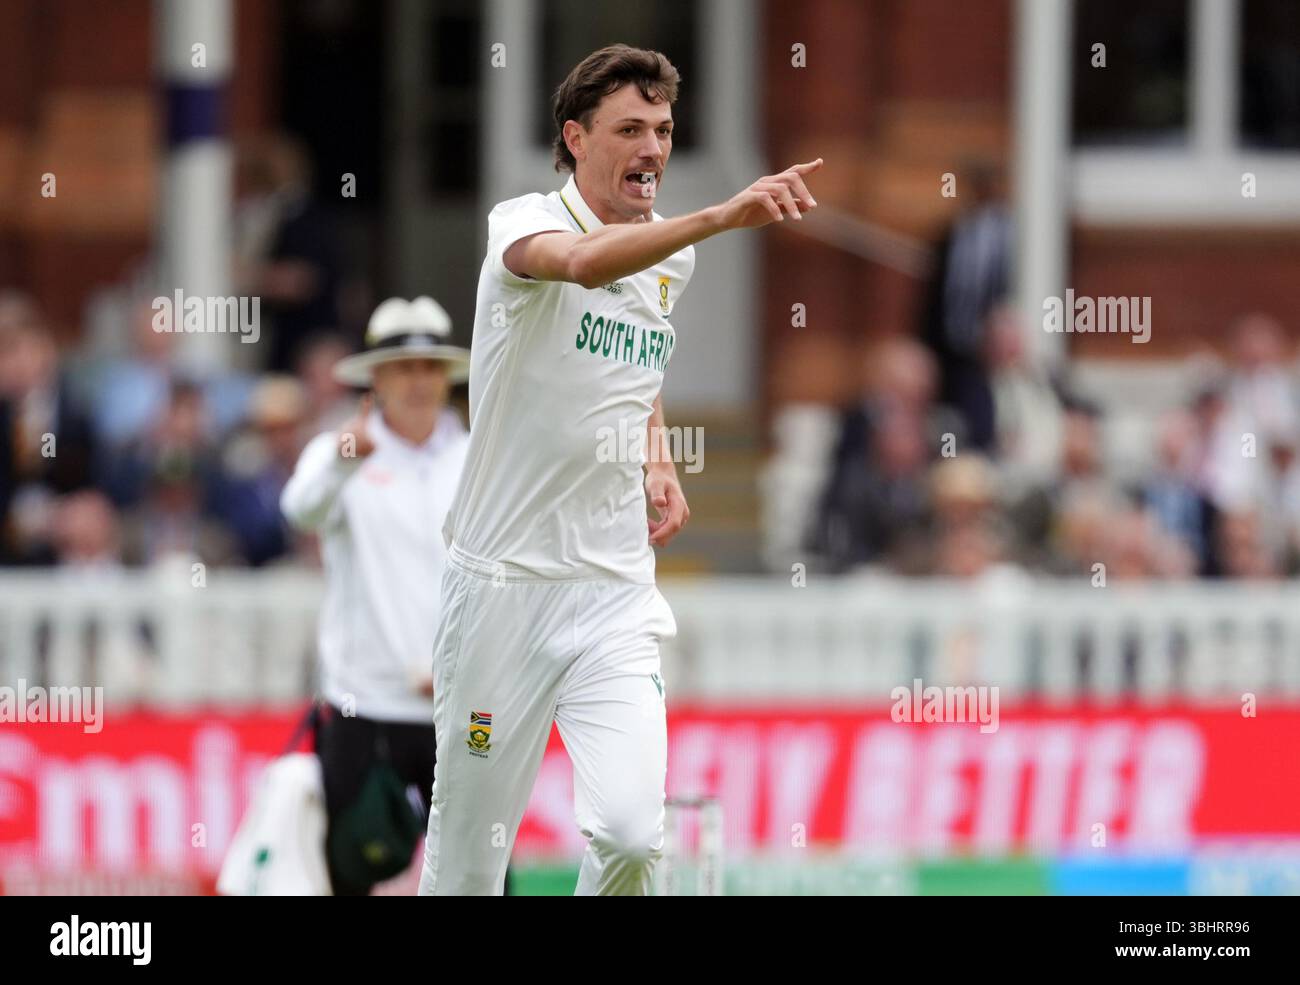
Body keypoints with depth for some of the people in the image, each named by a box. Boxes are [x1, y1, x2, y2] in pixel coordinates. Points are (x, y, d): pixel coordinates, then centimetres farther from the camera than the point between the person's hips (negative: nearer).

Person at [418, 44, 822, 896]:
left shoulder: (674, 259, 9)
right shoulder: (525, 222, -10)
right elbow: (582, 262, -36)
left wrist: (660, 465, 9)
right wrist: (721, 217, -50)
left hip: (616, 592, 4)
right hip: (503, 585, -4)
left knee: (631, 834, -17)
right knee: (467, 856, 3)